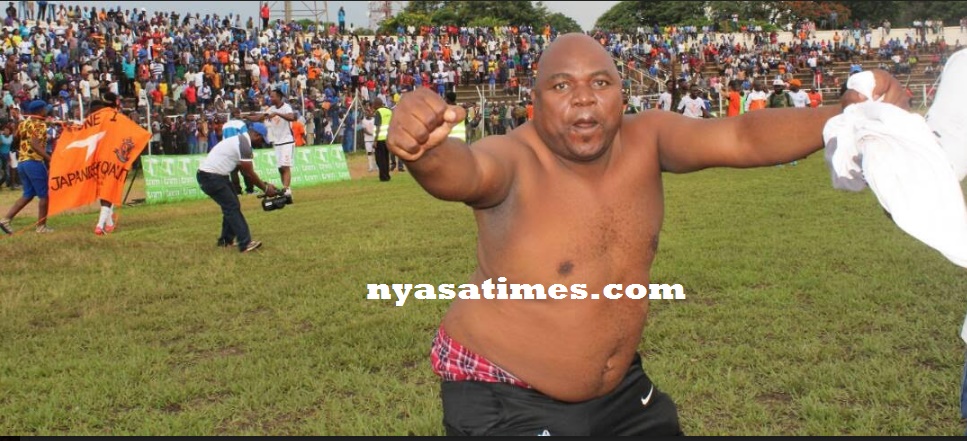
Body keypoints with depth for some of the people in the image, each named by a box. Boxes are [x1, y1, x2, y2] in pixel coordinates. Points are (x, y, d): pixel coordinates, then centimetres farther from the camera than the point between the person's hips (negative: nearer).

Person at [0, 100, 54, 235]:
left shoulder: (23, 123, 16)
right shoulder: (39, 124, -9)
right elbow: (35, 144, -22)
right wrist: (49, 158, -27)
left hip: (21, 162, 8)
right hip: (34, 162, -8)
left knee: (28, 194, 16)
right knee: (44, 195, 1)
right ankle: (41, 226, 3)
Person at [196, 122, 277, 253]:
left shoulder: (239, 140, 16)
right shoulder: (245, 144, -17)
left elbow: (245, 171, 17)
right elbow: (249, 173, -14)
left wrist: (264, 185, 14)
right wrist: (265, 188, -4)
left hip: (217, 175, 11)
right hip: (210, 177, -11)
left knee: (231, 205, 17)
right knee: (232, 207, -12)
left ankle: (226, 239, 25)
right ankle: (245, 243, -15)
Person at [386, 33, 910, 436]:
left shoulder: (645, 141, -9)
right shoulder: (512, 161, -24)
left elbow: (742, 137, -20)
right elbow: (464, 171, -45)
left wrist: (845, 117, -33)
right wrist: (424, 151, -67)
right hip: (503, 397, -5)